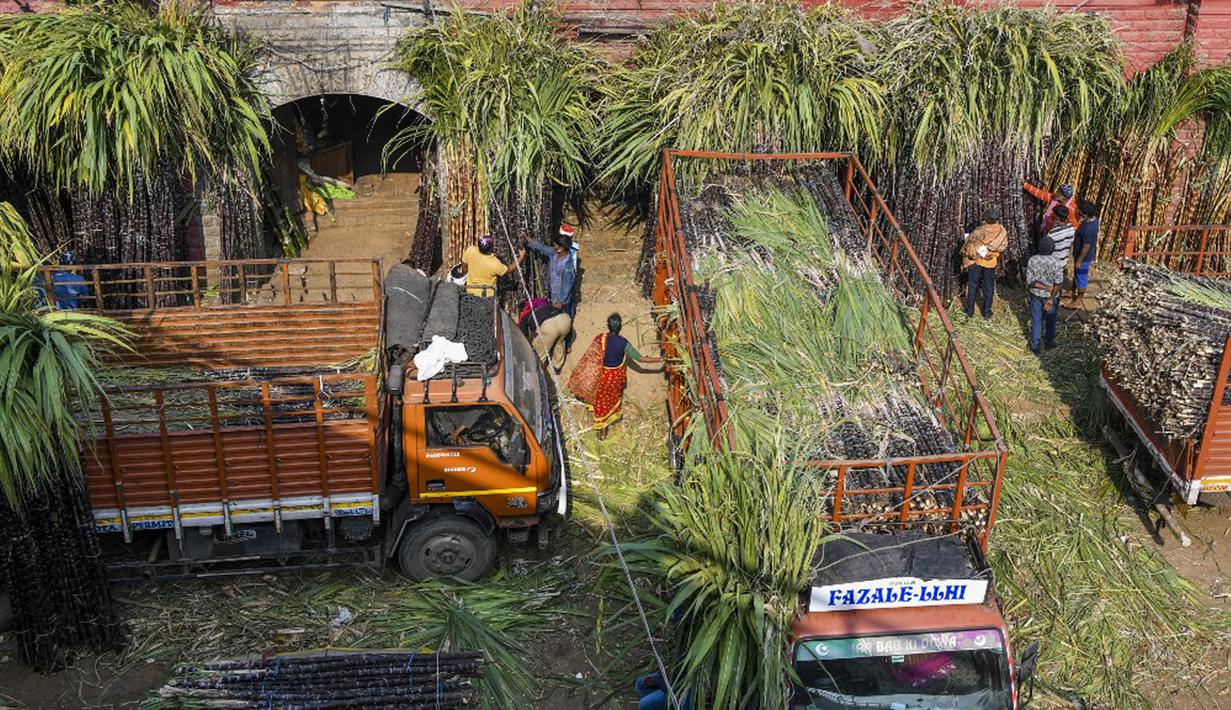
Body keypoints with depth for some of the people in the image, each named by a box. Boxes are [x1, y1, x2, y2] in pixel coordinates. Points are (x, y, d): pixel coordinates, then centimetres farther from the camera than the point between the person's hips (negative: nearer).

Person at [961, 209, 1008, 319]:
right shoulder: (1002, 232, -11)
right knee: (989, 286, 15)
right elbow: (1003, 247, 0)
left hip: (976, 261, -1)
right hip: (991, 263, 1)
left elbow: (968, 245, -11)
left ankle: (970, 312, 15)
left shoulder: (979, 230, -17)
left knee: (972, 285, 10)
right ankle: (987, 312, 20)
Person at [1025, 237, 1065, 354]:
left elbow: (1030, 281, -17)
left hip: (1036, 295, 1)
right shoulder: (1057, 262, -22)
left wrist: (1045, 287, -16)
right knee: (1050, 319, 23)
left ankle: (1036, 347, 25)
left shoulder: (1032, 260, -17)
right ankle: (1049, 342, 41)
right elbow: (1058, 283, -23)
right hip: (1051, 296, -1)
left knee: (1036, 321, 15)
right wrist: (1051, 299, -18)